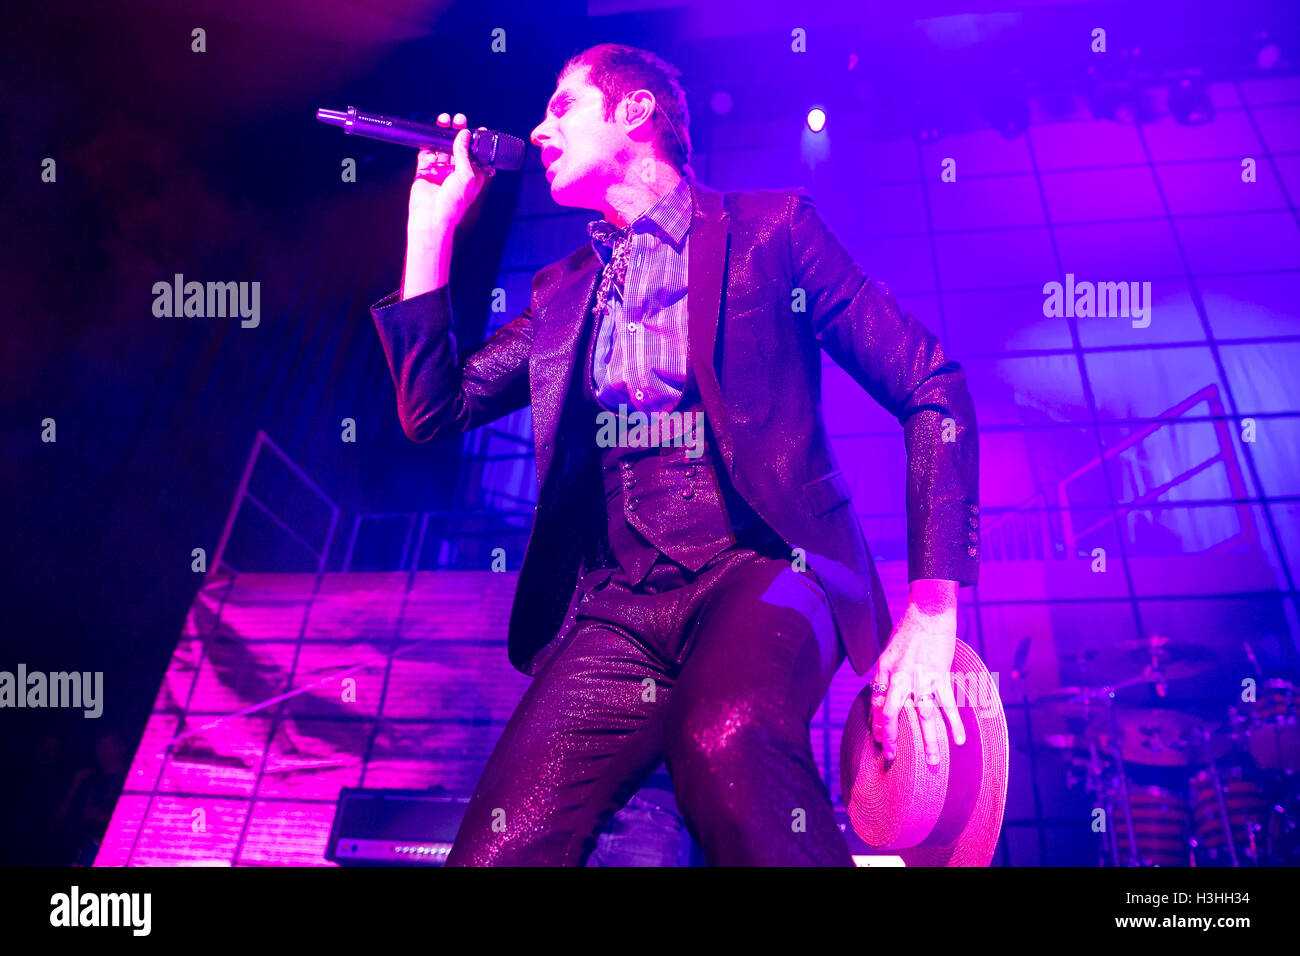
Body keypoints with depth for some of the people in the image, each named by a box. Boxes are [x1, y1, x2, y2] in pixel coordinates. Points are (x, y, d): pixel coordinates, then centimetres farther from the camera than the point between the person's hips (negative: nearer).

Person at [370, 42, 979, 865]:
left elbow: (934, 390, 1)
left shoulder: (772, 228, 6)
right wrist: (433, 221, 11)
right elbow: (434, 410, 14)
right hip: (618, 613, 4)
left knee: (726, 739, -37)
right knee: (494, 852, -16)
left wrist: (932, 613, -9)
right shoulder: (564, 289, 20)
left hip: (763, 572, -3)